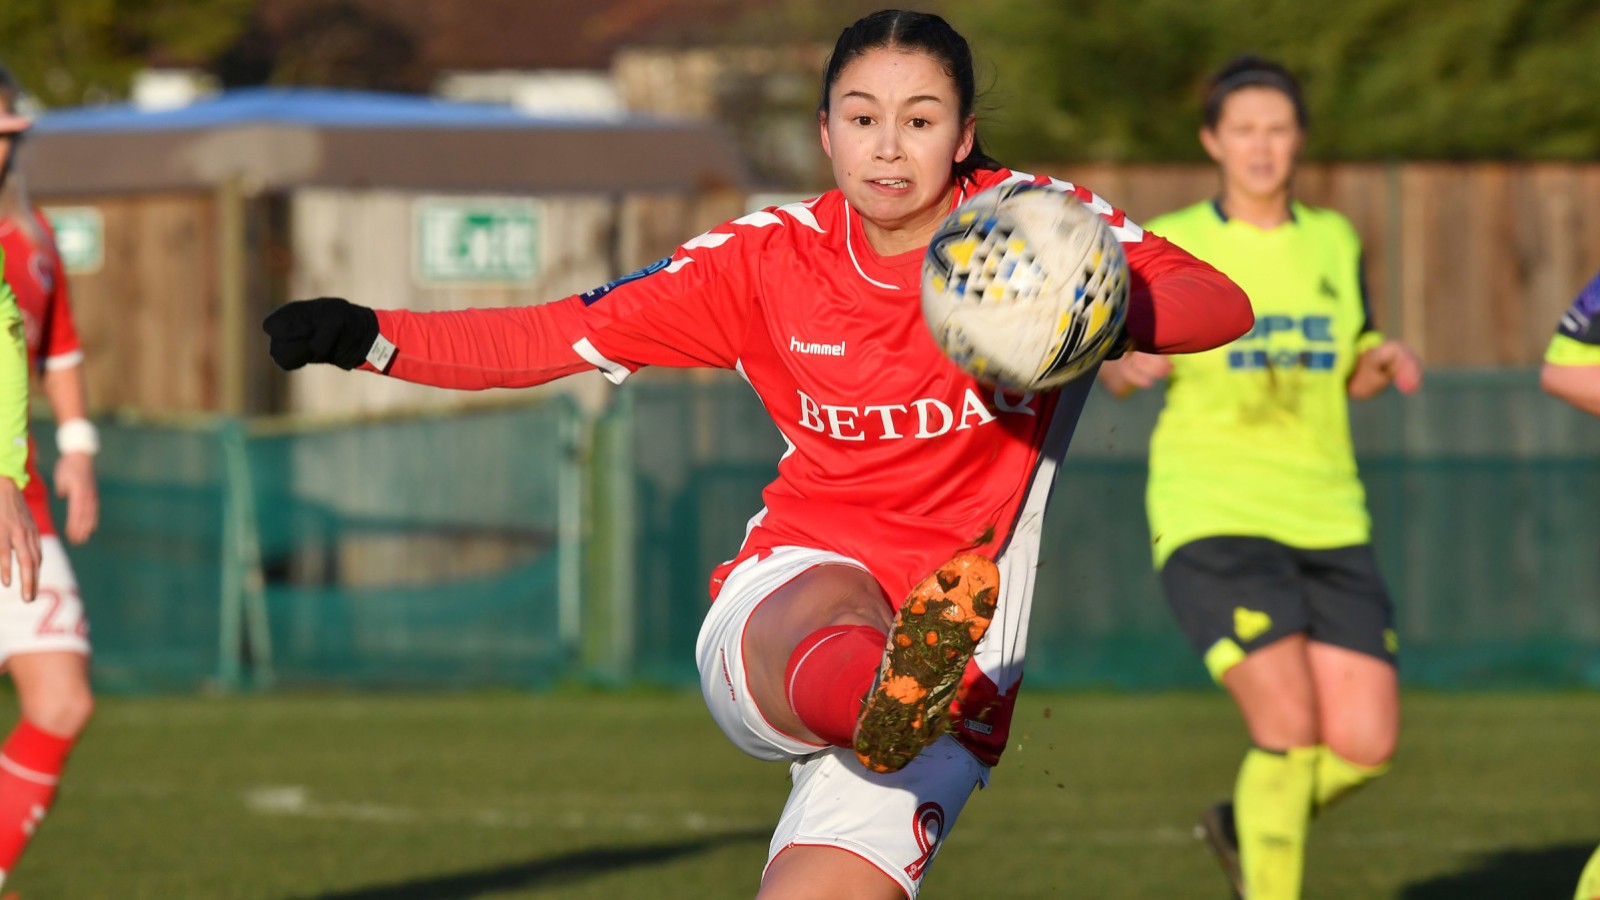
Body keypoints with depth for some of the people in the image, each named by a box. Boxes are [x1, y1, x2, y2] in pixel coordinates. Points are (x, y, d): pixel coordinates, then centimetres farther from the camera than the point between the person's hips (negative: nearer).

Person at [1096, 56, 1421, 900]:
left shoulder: (1334, 242, 12)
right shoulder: (1168, 247, 0)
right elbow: (1115, 371, 7)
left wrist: (1385, 361, -2)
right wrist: (1132, 362, -17)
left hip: (1325, 524, 5)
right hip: (1211, 518, -5)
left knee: (1366, 744, -4)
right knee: (1290, 726, -20)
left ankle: (1243, 826, 25)